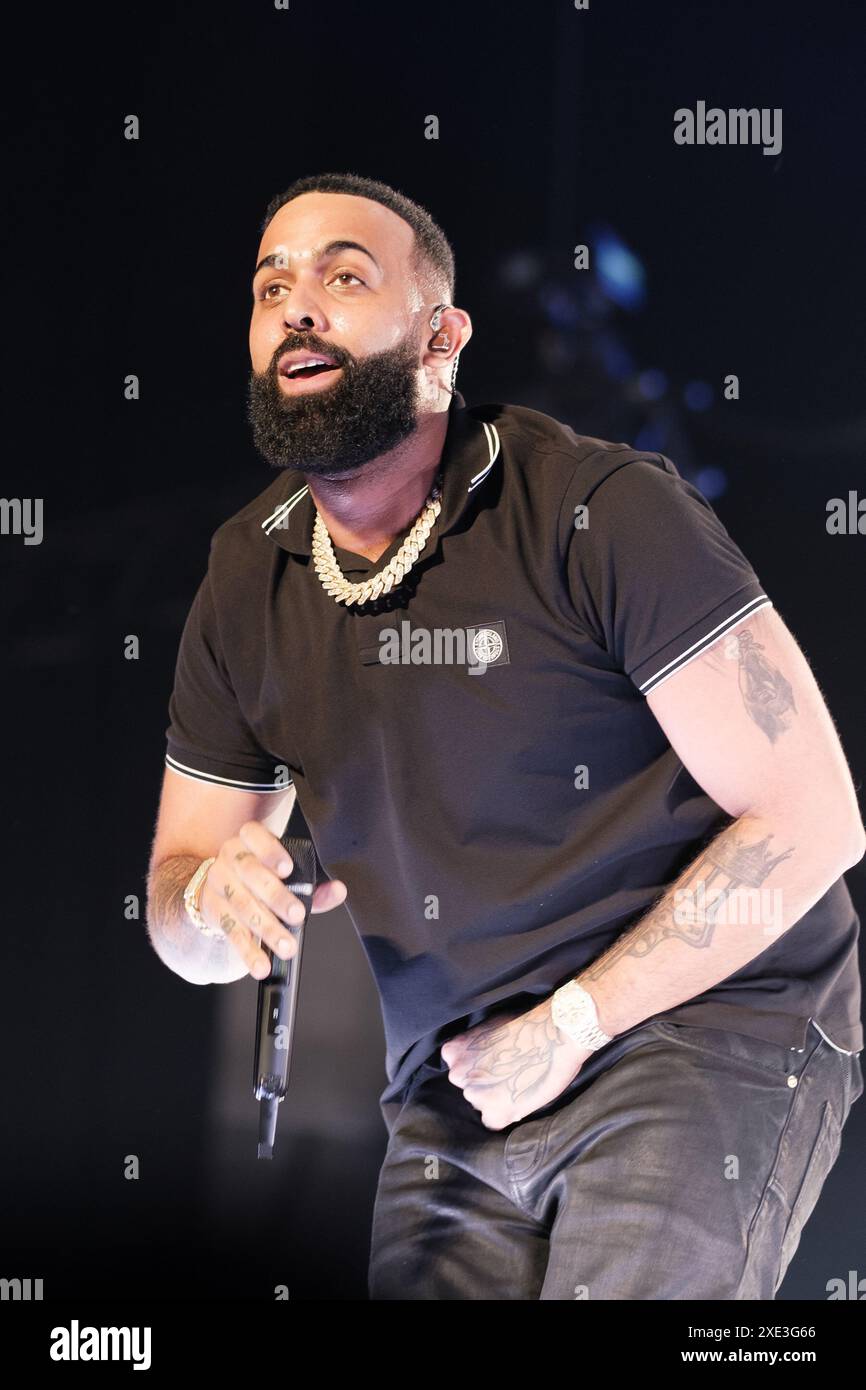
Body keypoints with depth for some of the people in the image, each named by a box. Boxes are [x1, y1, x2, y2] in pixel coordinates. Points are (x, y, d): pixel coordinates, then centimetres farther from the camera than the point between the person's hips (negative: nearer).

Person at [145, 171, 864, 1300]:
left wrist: (571, 1022, -14)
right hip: (449, 1098, 6)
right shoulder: (246, 582, 6)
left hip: (701, 1026, -6)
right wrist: (212, 895, -13)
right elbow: (185, 939, 13)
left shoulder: (603, 510, -13)